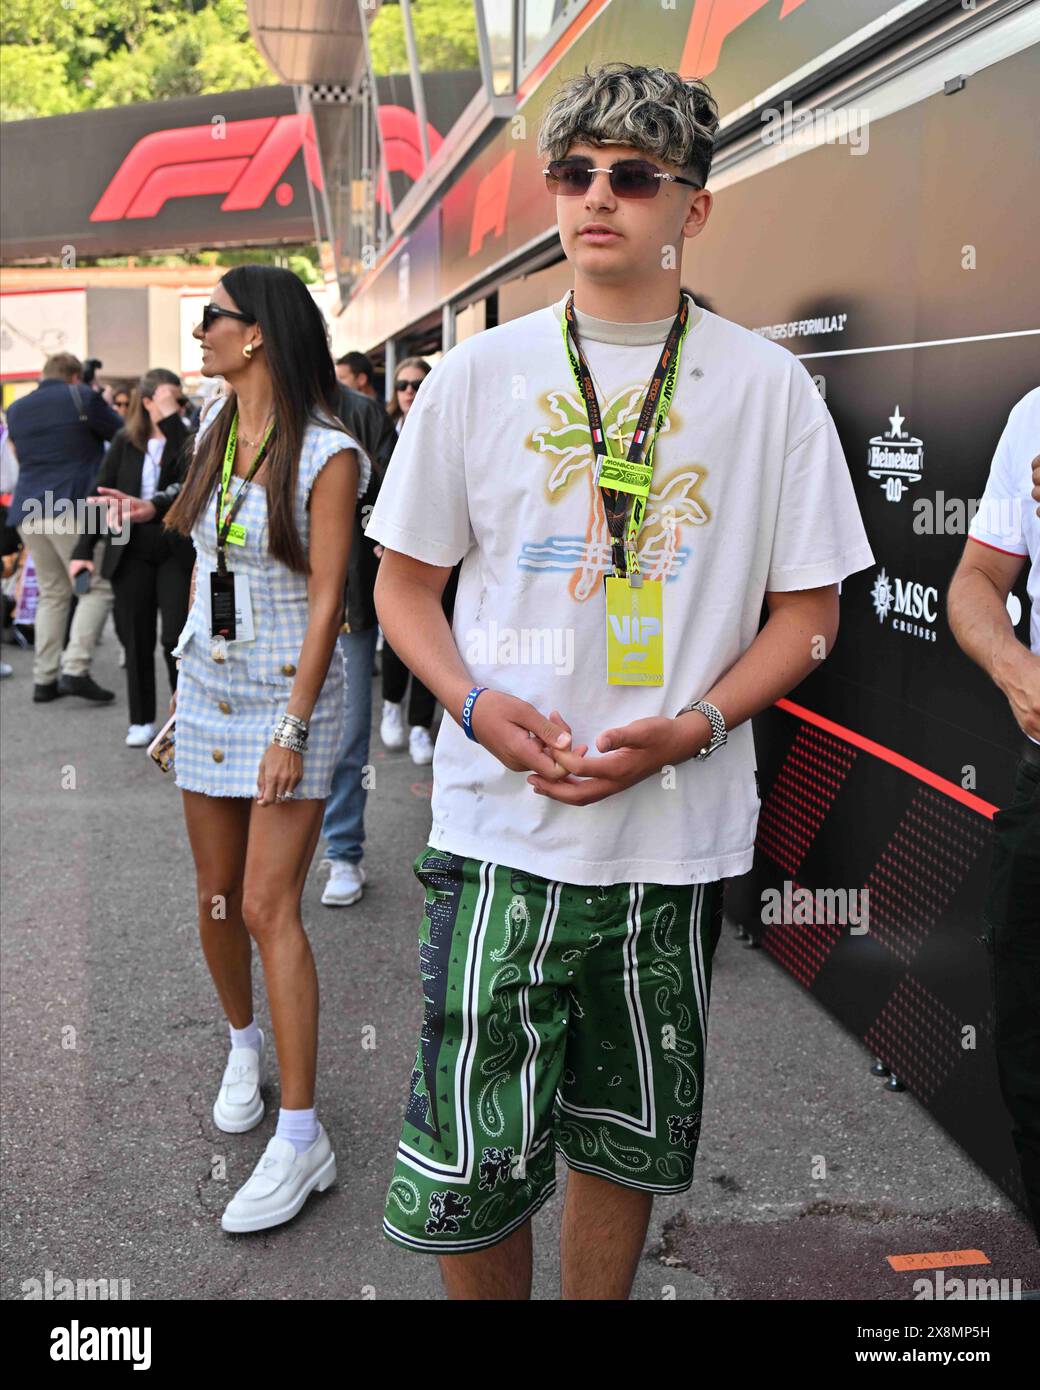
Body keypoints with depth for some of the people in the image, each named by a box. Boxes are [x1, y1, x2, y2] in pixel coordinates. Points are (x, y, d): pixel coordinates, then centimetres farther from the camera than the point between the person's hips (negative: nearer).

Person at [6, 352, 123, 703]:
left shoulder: (16, 409, 16)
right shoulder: (82, 397, -1)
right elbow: (124, 434, 9)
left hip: (29, 511, 6)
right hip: (72, 507, -6)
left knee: (52, 593, 14)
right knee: (97, 587, -1)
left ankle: (44, 678, 11)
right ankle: (75, 668, -14)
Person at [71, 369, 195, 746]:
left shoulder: (184, 437, -1)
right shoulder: (124, 442, 5)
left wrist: (172, 420, -20)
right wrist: (83, 549, -1)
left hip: (176, 550, -2)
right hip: (132, 552, 2)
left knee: (177, 638, -5)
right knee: (137, 640, 8)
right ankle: (142, 720, 20)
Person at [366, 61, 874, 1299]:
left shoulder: (766, 385, 1)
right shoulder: (476, 373, 4)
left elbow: (807, 610, 3)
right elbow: (404, 579, 9)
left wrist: (690, 728, -13)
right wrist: (476, 703, -11)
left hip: (676, 827, 1)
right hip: (500, 822, 0)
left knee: (625, 1137, 16)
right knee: (465, 1166, 1)